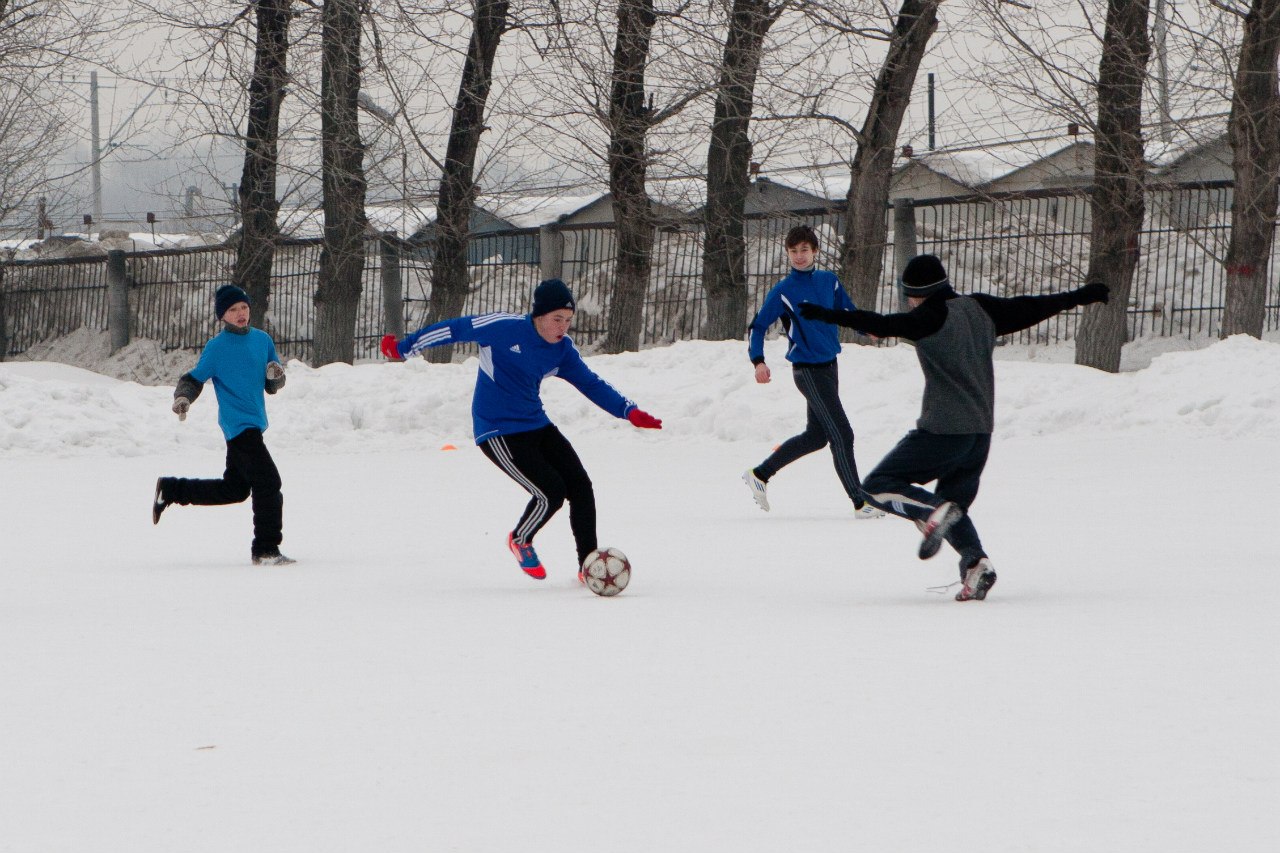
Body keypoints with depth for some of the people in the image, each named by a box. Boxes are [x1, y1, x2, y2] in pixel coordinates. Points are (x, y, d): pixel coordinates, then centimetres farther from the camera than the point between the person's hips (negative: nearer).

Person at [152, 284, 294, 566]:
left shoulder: (263, 340, 9)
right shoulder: (217, 347, -7)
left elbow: (272, 387, 14)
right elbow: (195, 379, -3)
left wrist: (275, 375, -8)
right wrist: (182, 398, -23)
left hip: (255, 424, 7)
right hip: (238, 425, -7)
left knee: (234, 489, 17)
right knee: (268, 484, -14)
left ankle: (170, 490, 30)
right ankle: (266, 550, -7)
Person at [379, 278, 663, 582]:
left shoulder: (563, 349, 1)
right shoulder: (504, 328, -18)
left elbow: (590, 383, 10)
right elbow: (454, 330, -11)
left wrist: (629, 411, 0)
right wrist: (403, 349, -6)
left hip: (537, 426, 7)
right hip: (498, 433, -7)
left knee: (580, 487, -4)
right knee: (551, 493, -15)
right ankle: (521, 541, 15)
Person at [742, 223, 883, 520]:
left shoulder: (829, 281, 7)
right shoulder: (783, 292, -8)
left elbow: (848, 311, 18)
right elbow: (758, 326, -4)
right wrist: (758, 361, -19)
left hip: (829, 366, 7)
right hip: (808, 370, -7)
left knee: (816, 435, 16)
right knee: (841, 435, -9)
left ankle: (759, 475, 29)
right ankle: (860, 503, -3)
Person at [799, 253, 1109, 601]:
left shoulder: (932, 317, -10)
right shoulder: (982, 309, 11)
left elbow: (883, 325, -21)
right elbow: (1031, 308, 20)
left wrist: (828, 315, -22)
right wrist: (1081, 296, 32)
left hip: (942, 431, -8)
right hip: (981, 432, 8)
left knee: (878, 486, 1)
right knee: (954, 504, 19)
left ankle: (932, 511, -22)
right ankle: (976, 562, -5)